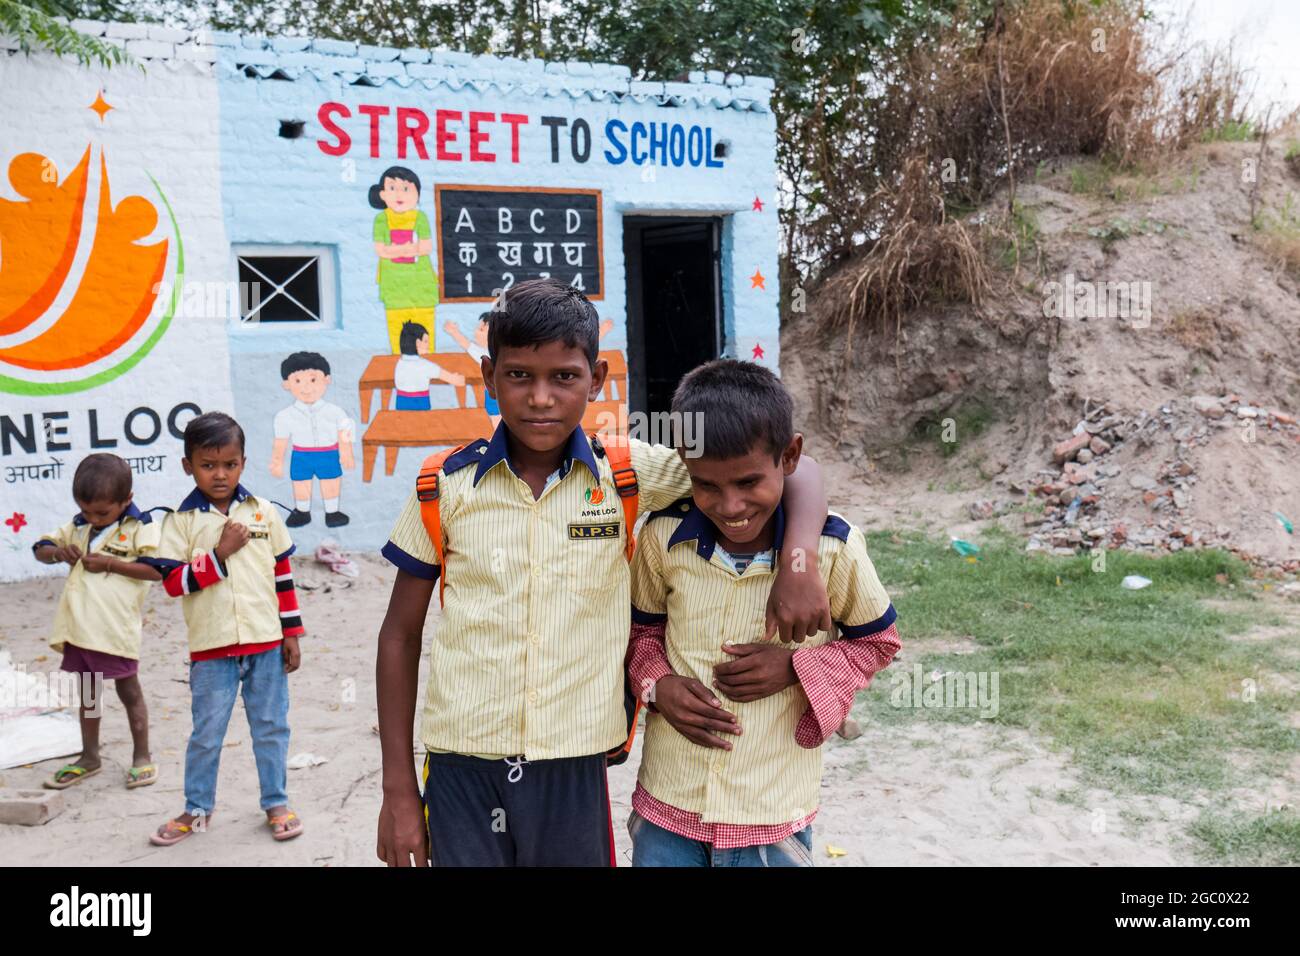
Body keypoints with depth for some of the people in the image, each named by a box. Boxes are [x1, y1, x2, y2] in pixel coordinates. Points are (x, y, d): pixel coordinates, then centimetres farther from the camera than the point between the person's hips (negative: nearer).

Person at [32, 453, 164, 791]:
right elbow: (41, 549, 18)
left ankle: (141, 757, 18)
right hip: (80, 626, 7)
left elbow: (157, 569, -17)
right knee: (87, 691, 18)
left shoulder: (141, 526, -9)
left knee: (128, 690, 6)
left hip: (115, 628, -6)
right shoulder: (77, 526, 10)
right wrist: (59, 553, -5)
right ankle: (90, 757, 32)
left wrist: (109, 563, -19)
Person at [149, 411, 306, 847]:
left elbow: (283, 576, 6)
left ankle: (276, 803, 25)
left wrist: (292, 634, 5)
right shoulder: (182, 521, -2)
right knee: (206, 734, 10)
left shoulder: (264, 512, 2)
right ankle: (197, 809, 27)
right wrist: (220, 554, -18)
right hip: (211, 647, -1)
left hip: (266, 642, 1)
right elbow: (173, 582, -9)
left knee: (271, 727, 11)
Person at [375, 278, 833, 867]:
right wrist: (398, 788, 3)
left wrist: (798, 567, -21)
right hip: (460, 772, 0)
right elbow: (401, 634, 4)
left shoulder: (627, 474, -5)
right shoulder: (445, 487, -3)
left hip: (574, 771, 0)